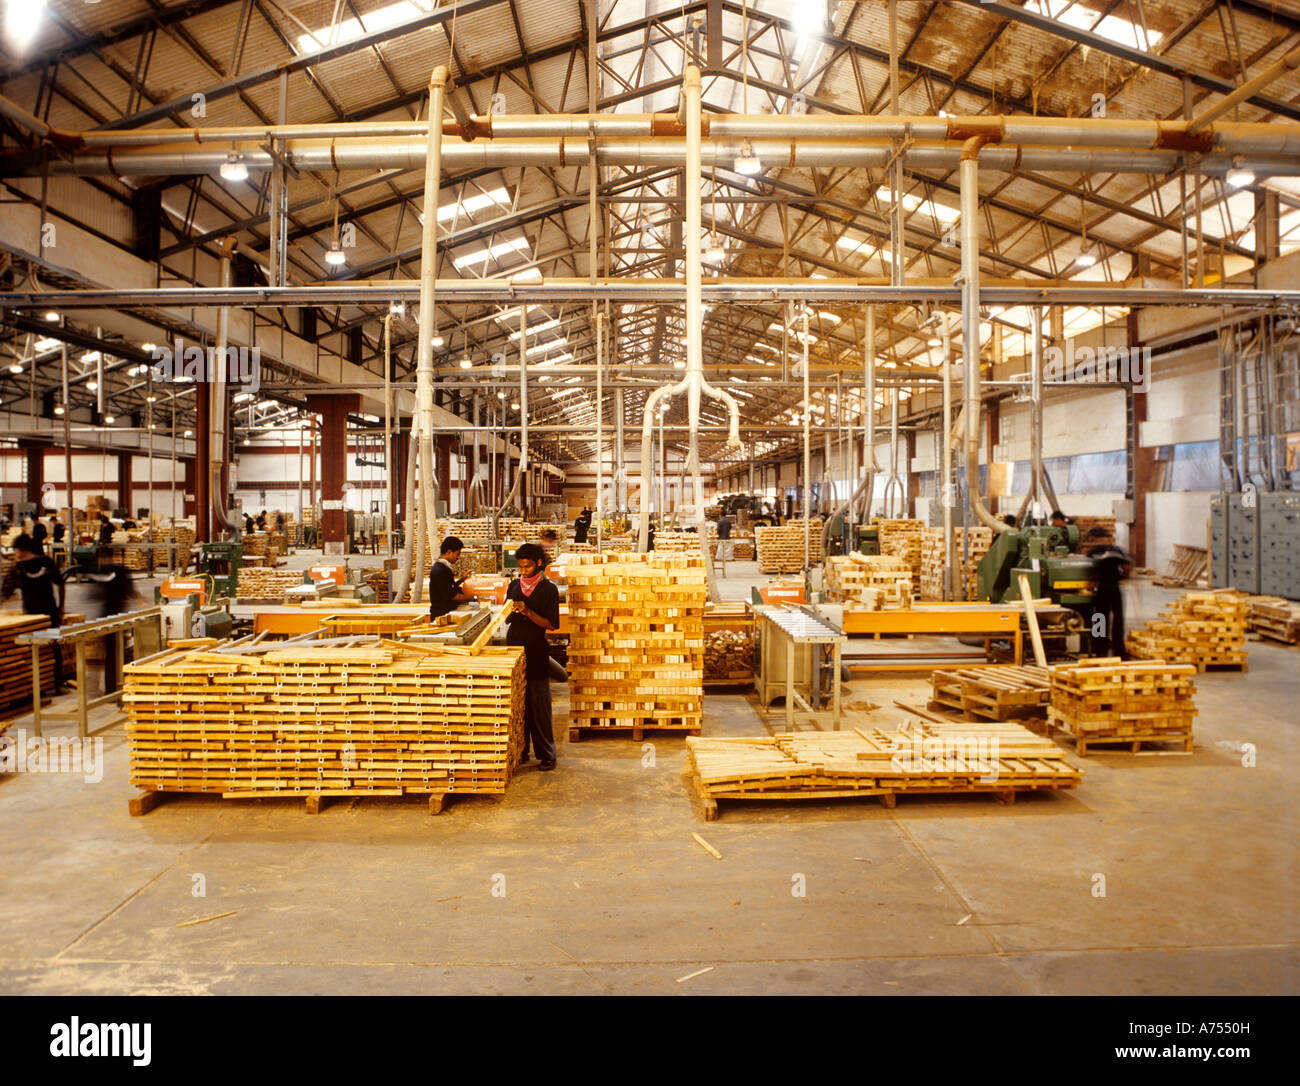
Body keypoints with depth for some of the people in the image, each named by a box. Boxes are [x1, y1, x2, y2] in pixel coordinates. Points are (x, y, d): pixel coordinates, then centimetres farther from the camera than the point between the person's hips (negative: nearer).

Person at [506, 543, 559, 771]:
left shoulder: (549, 589, -2)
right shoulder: (514, 586, 12)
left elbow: (551, 624, -7)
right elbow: (507, 620, 15)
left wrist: (528, 612, -19)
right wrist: (510, 612, -7)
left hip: (536, 652, -4)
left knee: (540, 706, -2)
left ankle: (546, 755, 4)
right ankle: (520, 752, 17)